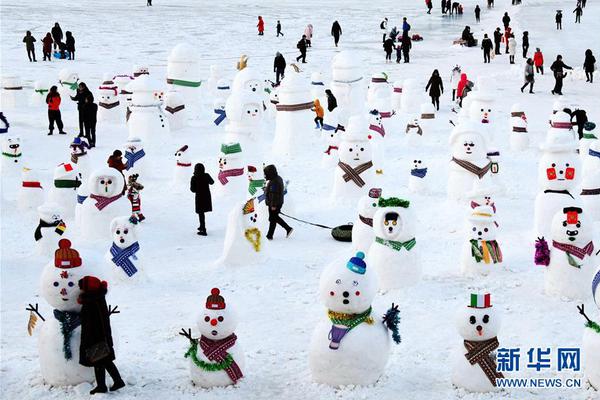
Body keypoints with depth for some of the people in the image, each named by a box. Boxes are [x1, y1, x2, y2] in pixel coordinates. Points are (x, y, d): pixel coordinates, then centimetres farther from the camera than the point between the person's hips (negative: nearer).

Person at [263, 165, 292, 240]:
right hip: (278, 203, 10)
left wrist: (273, 205, -24)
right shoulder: (278, 178, 10)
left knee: (273, 219, -1)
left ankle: (269, 236, 8)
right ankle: (288, 229, 23)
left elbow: (274, 194, -25)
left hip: (274, 205, -10)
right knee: (275, 218, 20)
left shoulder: (274, 182, -23)